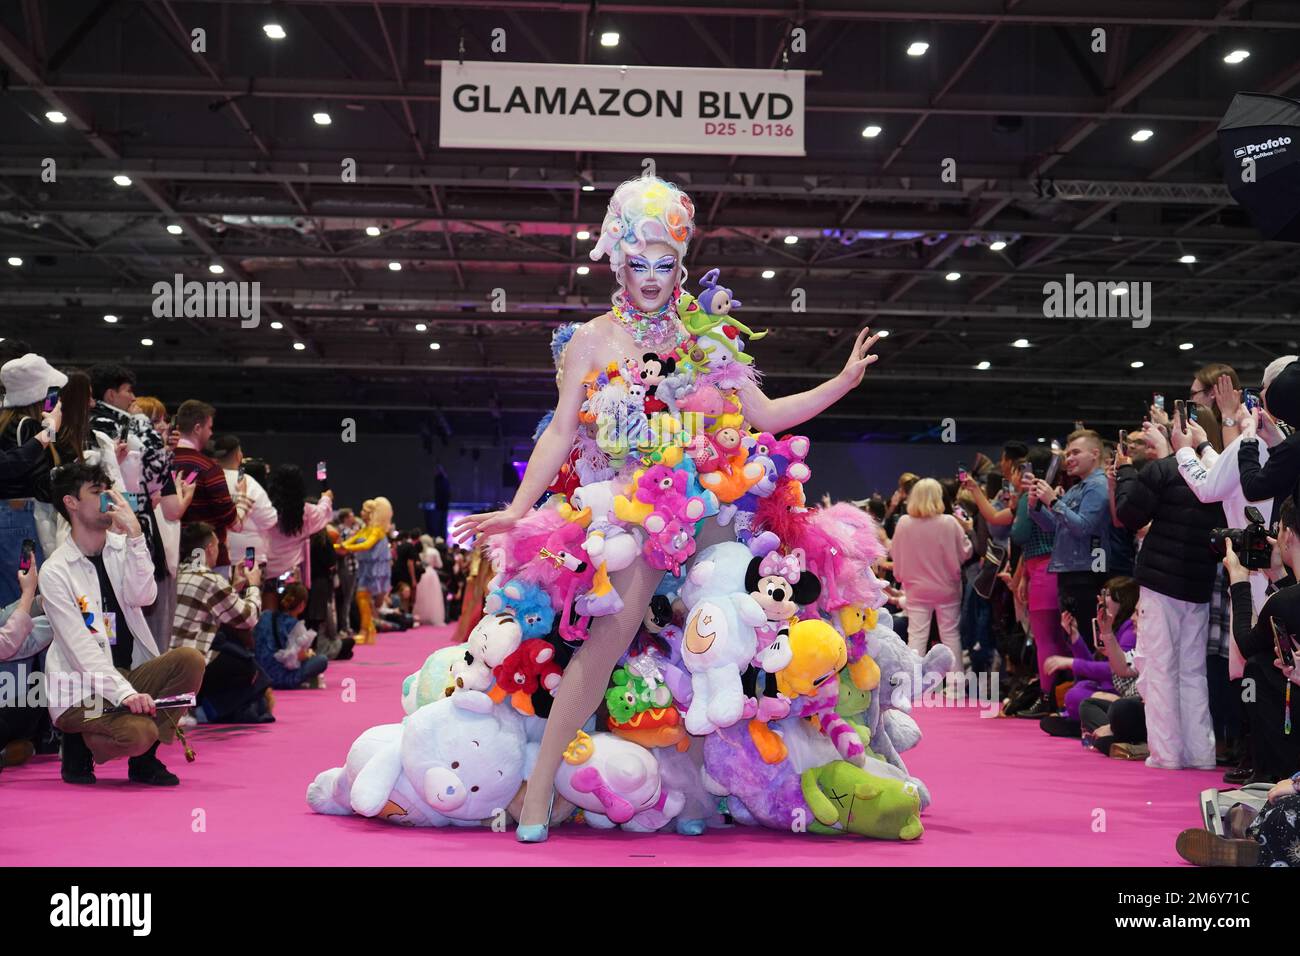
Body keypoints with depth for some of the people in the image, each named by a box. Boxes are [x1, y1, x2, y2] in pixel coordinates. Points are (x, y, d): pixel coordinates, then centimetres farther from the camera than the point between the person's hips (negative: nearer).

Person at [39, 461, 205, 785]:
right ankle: (79, 745, 3)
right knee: (137, 733, -33)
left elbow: (143, 596, -11)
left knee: (190, 659, -23)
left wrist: (134, 535, -19)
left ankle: (144, 758, -7)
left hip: (130, 674, 6)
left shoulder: (121, 547, 8)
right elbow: (81, 649, -17)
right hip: (82, 691, -6)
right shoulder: (55, 572, -9)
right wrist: (125, 692, -28)